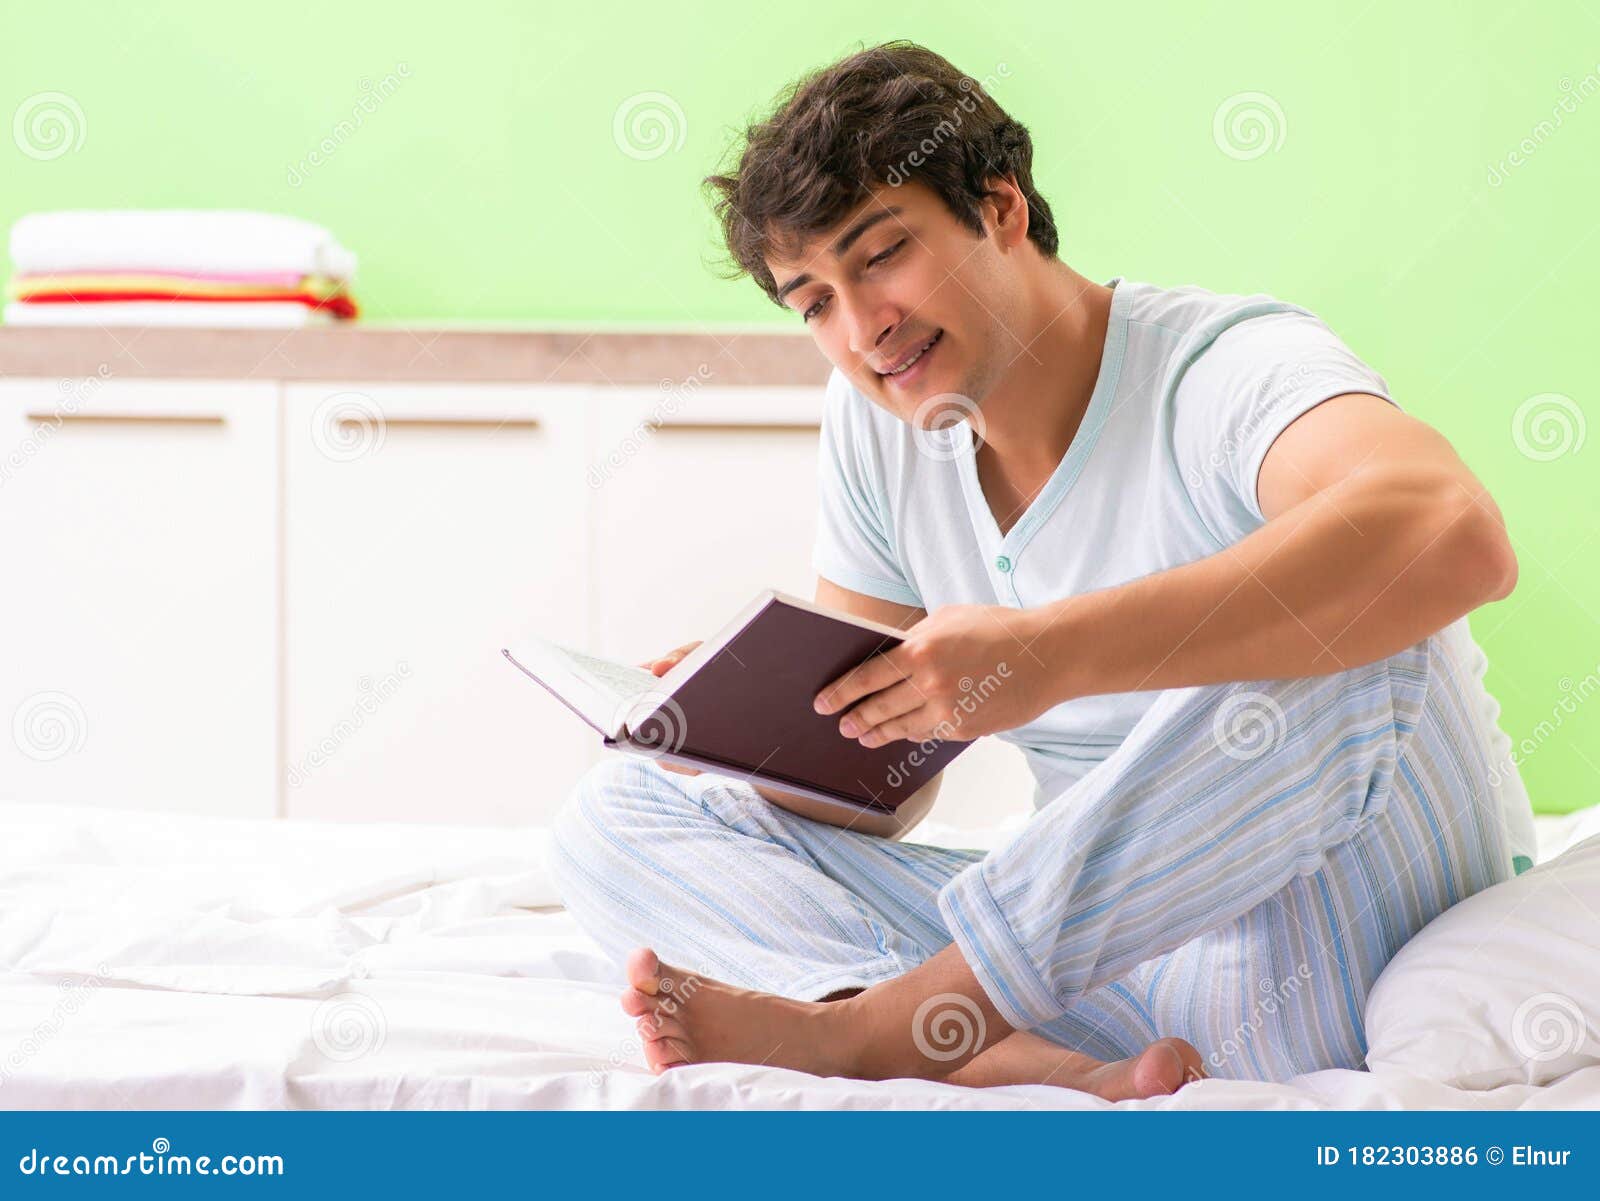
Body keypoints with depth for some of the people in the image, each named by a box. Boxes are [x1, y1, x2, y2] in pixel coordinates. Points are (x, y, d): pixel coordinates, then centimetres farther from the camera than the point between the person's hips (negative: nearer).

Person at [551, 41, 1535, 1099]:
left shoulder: (1228, 367, -16)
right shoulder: (874, 424, 6)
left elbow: (1457, 538, -39)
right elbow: (875, 742, 15)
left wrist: (1052, 653, -42)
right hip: (1101, 944, 6)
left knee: (1340, 638, -36)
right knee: (619, 816, -3)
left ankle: (856, 1030, -28)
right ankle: (1028, 1065, -31)